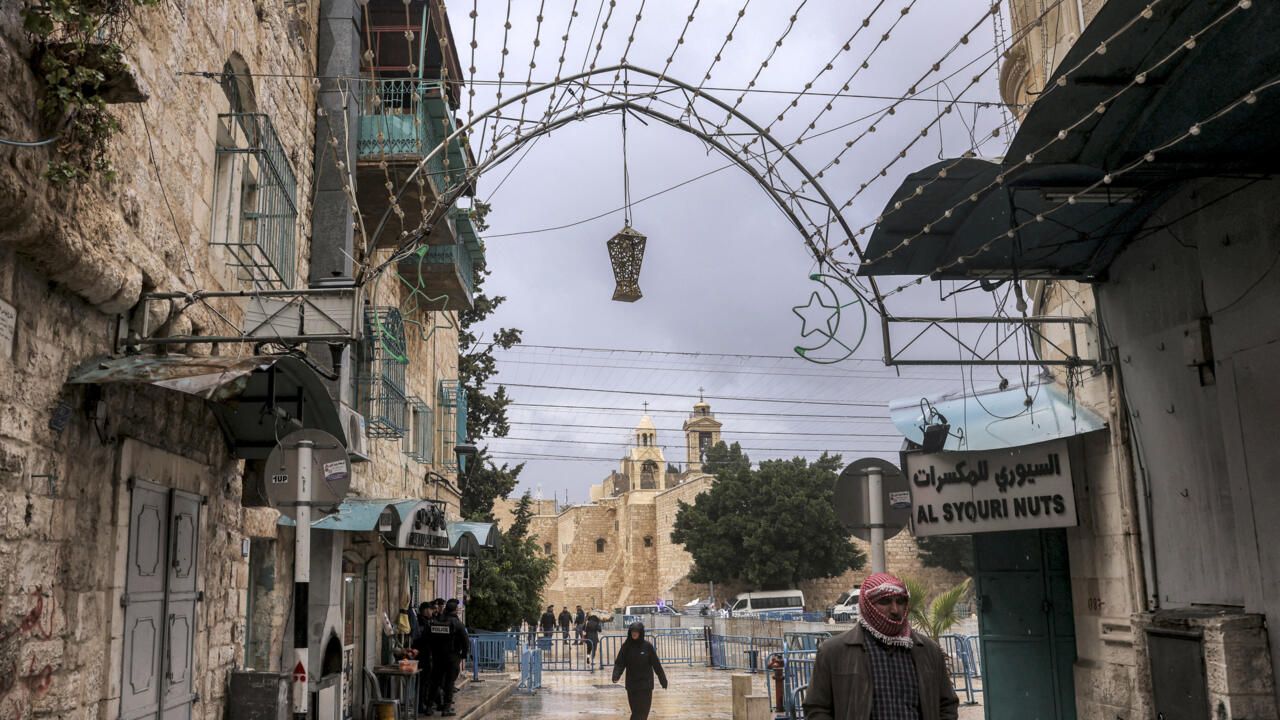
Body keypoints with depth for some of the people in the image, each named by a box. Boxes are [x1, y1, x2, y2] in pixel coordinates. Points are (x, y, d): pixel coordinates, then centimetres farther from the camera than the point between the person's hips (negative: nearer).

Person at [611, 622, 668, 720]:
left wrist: (663, 680, 0)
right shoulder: (626, 646, -3)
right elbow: (619, 663, -6)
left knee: (643, 711, -4)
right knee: (635, 710, 4)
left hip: (645, 684, -1)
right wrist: (616, 675, -23)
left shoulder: (647, 646, -7)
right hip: (631, 684, 1)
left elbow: (656, 664, -3)